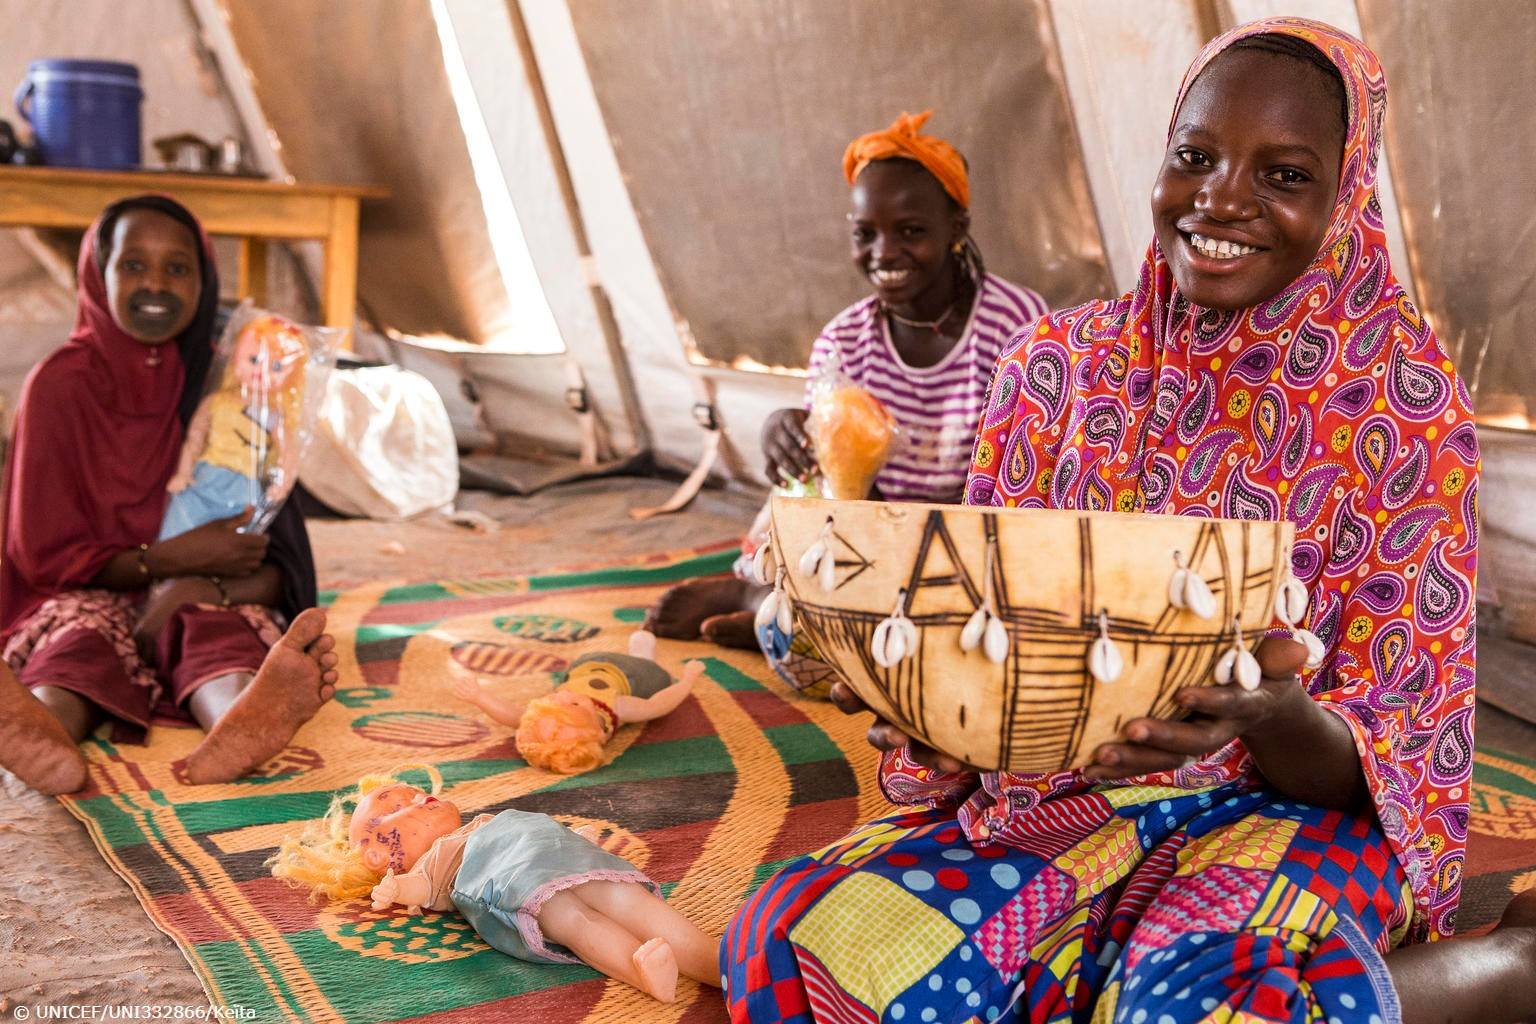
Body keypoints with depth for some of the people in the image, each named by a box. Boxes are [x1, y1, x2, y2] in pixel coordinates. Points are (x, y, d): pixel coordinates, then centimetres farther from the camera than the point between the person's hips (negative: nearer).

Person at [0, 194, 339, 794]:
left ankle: (238, 727, -66)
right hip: (92, 594, -1)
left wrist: (206, 586, -22)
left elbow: (278, 562, 1)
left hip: (211, 599, 1)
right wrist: (171, 558, -16)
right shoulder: (62, 384, -1)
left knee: (215, 630, -31)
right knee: (79, 637, -32)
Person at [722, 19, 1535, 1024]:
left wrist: (1275, 719, -32)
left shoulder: (1406, 403, -7)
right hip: (1056, 790, 4)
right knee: (794, 942, -23)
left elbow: (1394, 752, -8)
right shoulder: (1058, 366, 0)